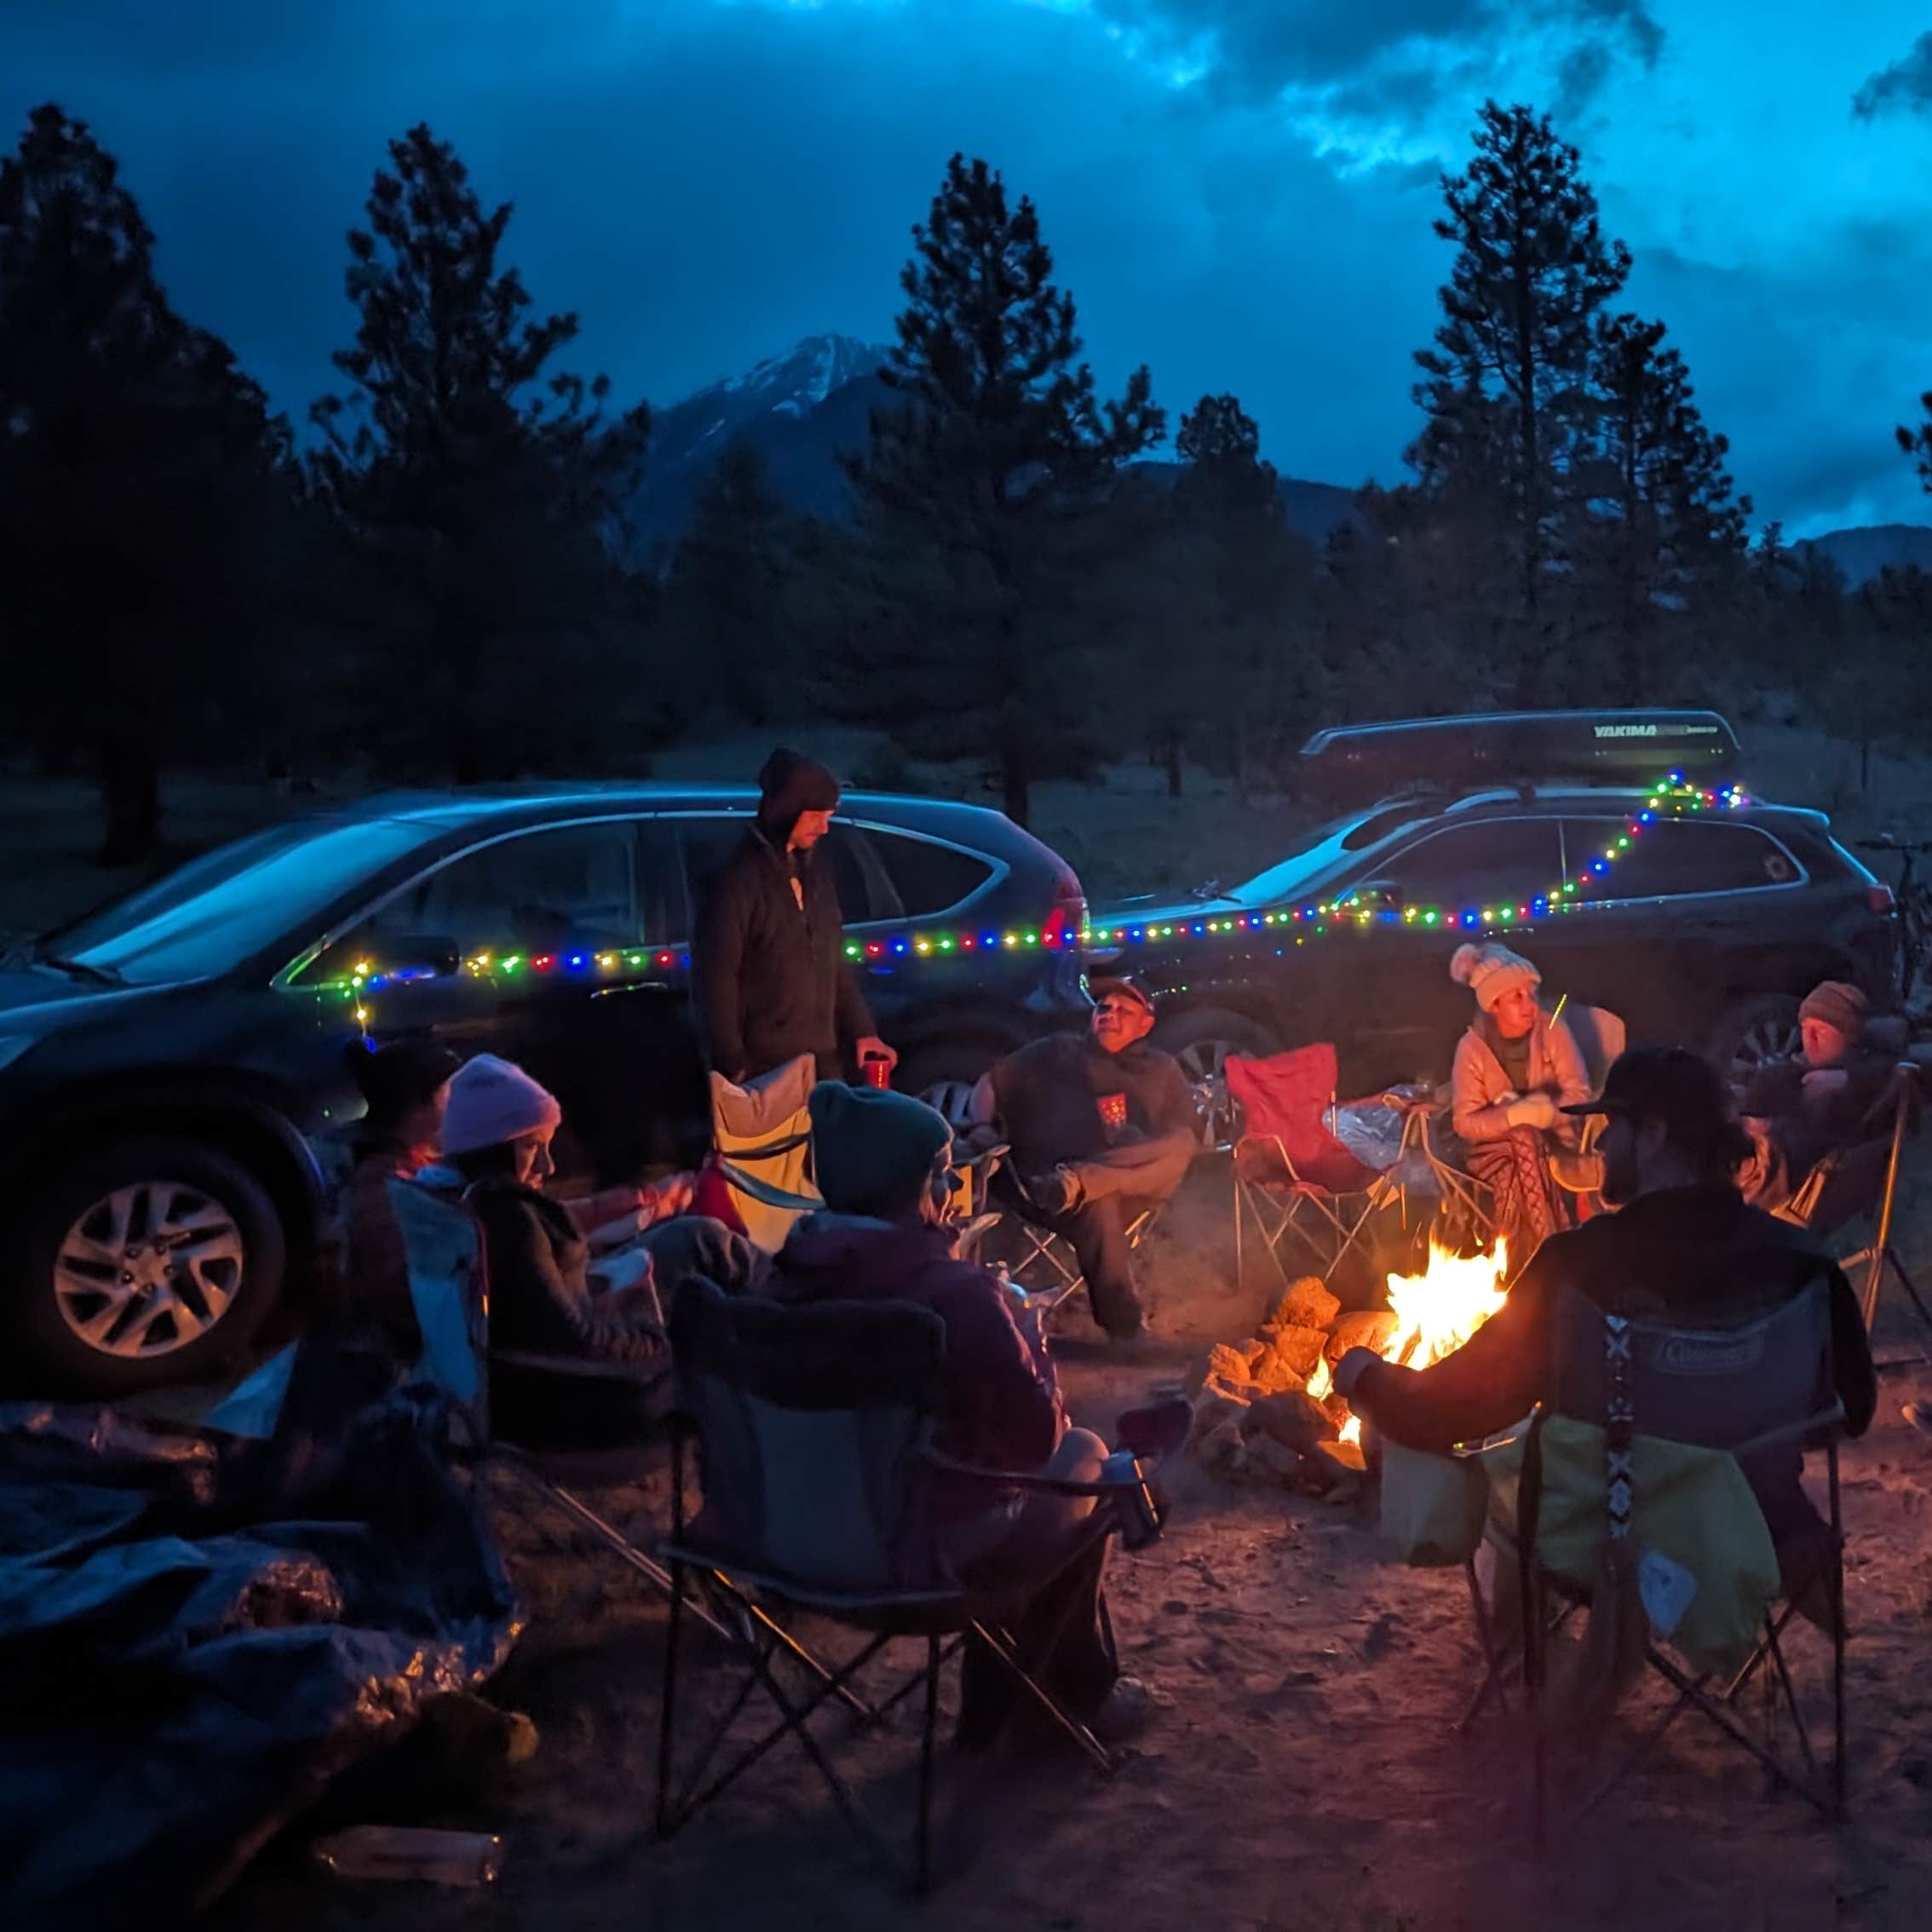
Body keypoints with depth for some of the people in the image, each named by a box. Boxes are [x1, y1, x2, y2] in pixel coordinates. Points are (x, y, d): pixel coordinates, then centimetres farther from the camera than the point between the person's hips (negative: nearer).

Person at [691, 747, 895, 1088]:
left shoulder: (814, 868, 11)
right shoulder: (736, 881, -12)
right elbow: (715, 981, -13)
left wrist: (860, 1029, 14)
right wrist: (732, 1069, -14)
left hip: (823, 1063, 7)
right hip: (767, 1072, -7)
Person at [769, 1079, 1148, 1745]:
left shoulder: (790, 1280, -7)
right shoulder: (959, 1295, -25)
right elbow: (1035, 1438, -14)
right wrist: (1026, 1339, 3)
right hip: (938, 1549, -6)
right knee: (1082, 1456, 21)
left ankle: (1082, 1685, 36)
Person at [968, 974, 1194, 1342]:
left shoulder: (1162, 1069, 20)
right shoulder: (1058, 1052, 18)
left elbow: (1185, 1140, 11)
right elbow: (989, 1085, 18)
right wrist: (983, 1130, -3)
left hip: (1130, 1189, 2)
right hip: (1046, 1188, -1)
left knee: (1179, 1145, -28)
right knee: (1097, 1205, -36)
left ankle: (1076, 1182, -44)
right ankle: (1121, 1322, -32)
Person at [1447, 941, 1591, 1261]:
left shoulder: (1553, 1031, -5)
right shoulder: (1471, 1047, -8)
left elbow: (1580, 1094, -6)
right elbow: (1465, 1122, -11)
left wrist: (1549, 1110, -27)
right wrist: (1514, 1115, -28)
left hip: (1554, 1140, 0)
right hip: (1496, 1146, 0)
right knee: (1524, 1142, -33)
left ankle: (1526, 1264, -18)